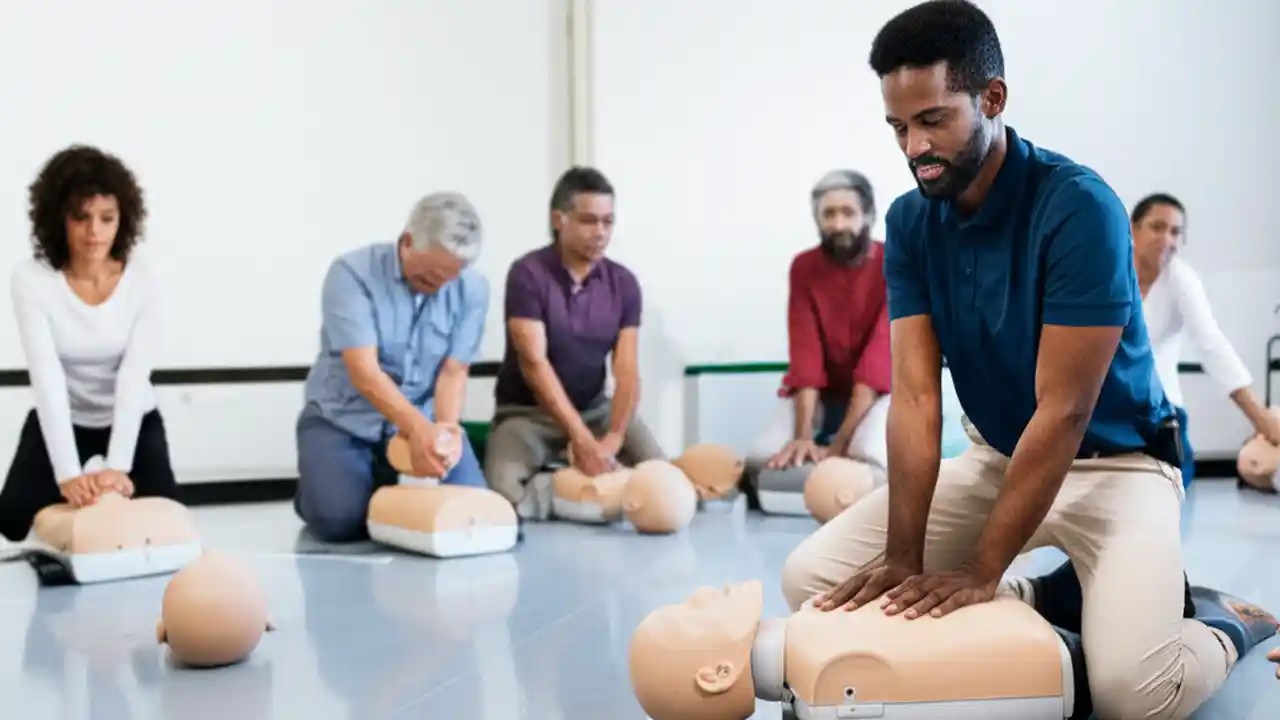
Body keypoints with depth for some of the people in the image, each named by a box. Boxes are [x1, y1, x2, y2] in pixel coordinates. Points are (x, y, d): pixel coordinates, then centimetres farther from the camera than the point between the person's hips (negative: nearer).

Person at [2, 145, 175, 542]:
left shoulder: (142, 280, -18)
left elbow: (134, 377, -24)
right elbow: (47, 378, -28)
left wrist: (117, 466, -35)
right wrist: (68, 474, -37)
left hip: (132, 422, 0)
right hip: (60, 423, 0)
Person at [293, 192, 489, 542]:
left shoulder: (472, 289, -9)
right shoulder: (352, 272, -18)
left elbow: (453, 372, -9)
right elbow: (364, 371, -26)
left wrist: (444, 428, -31)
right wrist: (418, 429, -42)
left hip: (425, 421, 3)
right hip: (344, 420, -2)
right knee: (337, 518, -25)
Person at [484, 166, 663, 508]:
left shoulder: (624, 283, -3)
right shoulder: (528, 274, -16)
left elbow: (627, 370, -9)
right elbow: (534, 363, -23)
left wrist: (613, 438, -27)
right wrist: (581, 438, -32)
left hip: (595, 408, 4)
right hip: (526, 411, -4)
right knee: (501, 488, -28)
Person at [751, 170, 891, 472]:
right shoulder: (804, 267, -7)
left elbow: (881, 355, -24)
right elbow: (805, 350, -15)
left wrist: (839, 443, -33)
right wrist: (803, 435, -30)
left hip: (880, 390, -3)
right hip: (822, 392, 3)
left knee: (868, 455, -35)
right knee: (763, 454, -22)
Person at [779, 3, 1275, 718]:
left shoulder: (1079, 207, -24)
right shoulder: (910, 221, -5)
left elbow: (1062, 412, -25)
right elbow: (915, 395, -12)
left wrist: (981, 573, -27)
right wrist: (904, 560, -22)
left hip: (1113, 464, -6)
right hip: (996, 457, 6)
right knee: (812, 577, -6)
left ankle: (1218, 629, 7)